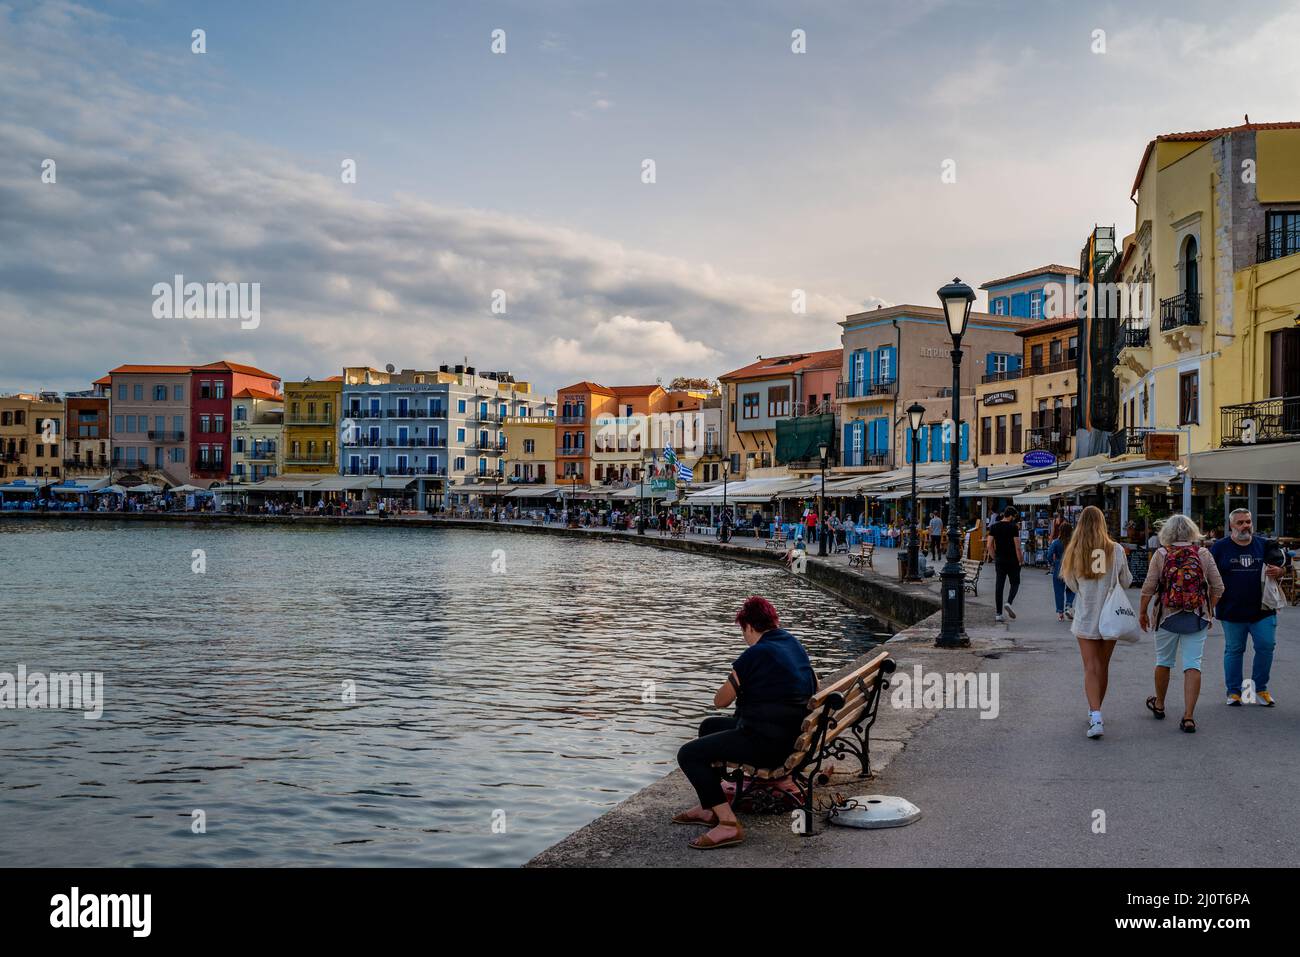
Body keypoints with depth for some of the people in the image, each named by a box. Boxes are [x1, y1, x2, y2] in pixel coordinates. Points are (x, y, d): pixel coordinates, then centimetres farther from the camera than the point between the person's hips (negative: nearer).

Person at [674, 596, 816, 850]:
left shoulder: (755, 655, -17)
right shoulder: (796, 646, 9)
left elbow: (720, 701, -9)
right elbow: (815, 688, 28)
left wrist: (736, 684, 12)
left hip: (766, 744, -10)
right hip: (793, 736, 10)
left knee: (688, 754, -9)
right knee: (709, 726, 27)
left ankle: (728, 824, -15)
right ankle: (708, 808, 31)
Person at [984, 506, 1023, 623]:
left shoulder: (994, 526, 4)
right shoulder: (1013, 527, -10)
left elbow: (989, 545, 2)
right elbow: (1017, 547, -13)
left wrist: (994, 558, 13)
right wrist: (1021, 560, -2)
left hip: (999, 561, 4)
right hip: (1012, 560, -4)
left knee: (999, 586, 5)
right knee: (1015, 583, 14)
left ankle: (998, 614, 4)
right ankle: (1009, 603, -11)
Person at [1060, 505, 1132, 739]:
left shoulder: (1074, 552, -8)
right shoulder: (1116, 550, -8)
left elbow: (1071, 584, 3)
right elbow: (1126, 582, 4)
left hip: (1085, 618, -1)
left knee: (1090, 668, 0)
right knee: (1103, 666, 16)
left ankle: (1096, 717, -15)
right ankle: (1095, 712, 30)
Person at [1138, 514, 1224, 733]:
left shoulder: (1161, 554, -6)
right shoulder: (1204, 554, -2)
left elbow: (1149, 588, -7)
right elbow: (1218, 587, 0)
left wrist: (1142, 612, 5)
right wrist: (1209, 609, 14)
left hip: (1168, 616, 0)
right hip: (1197, 617, 0)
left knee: (1164, 662, 17)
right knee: (1193, 665, 0)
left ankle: (1159, 704, 35)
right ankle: (1188, 716, -6)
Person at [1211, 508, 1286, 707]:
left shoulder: (1264, 545, 8)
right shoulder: (1220, 547, 1)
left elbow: (1281, 568, 17)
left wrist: (1278, 572, -8)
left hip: (1262, 610, 2)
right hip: (1232, 611, -2)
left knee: (1266, 647, -1)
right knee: (1234, 650, 7)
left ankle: (1260, 689, 17)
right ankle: (1233, 691, 17)